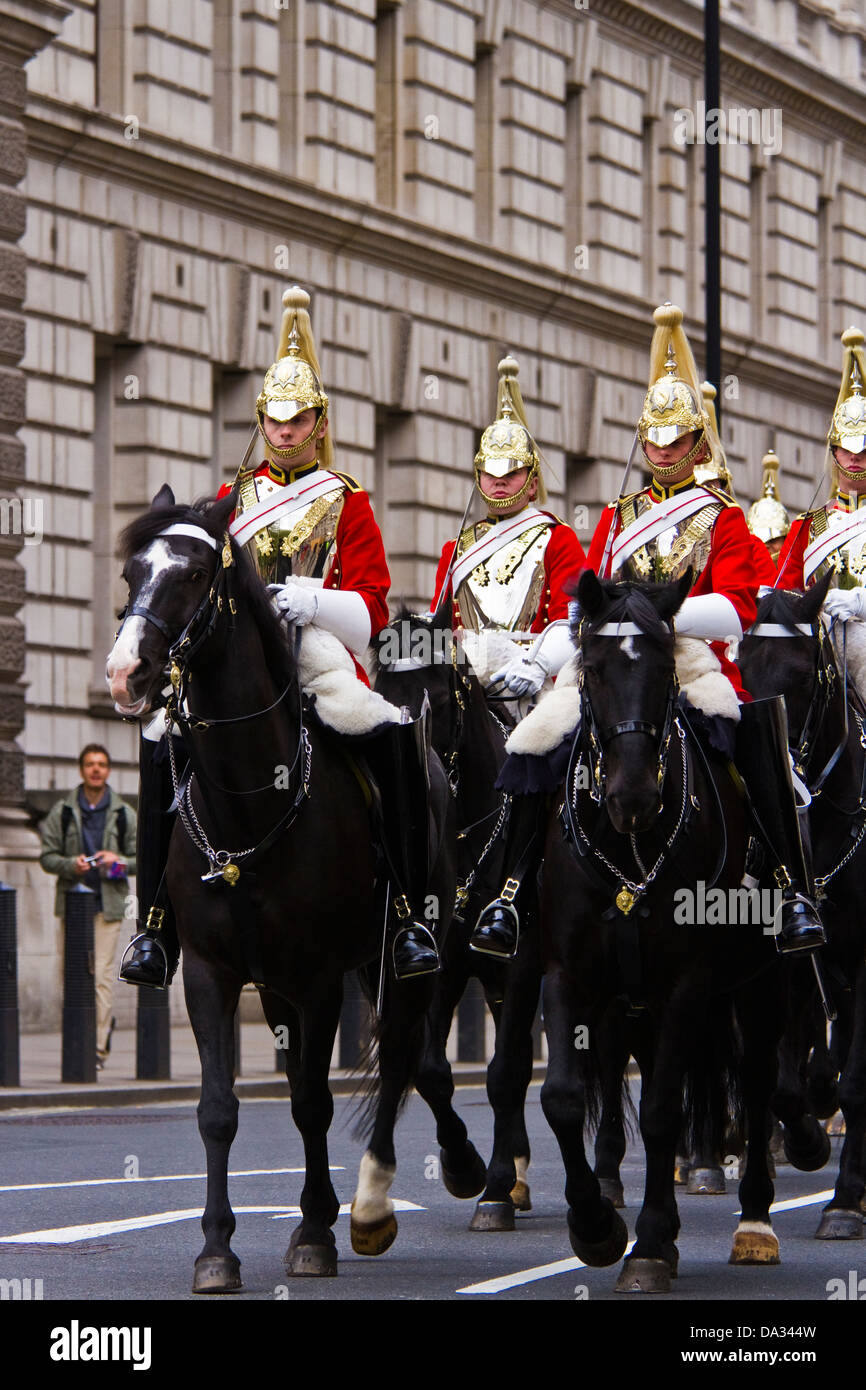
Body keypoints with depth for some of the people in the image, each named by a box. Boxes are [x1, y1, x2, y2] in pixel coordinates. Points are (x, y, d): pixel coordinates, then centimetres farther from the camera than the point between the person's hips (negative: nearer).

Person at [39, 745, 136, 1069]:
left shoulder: (124, 814, 8)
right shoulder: (62, 812, 7)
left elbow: (142, 858, 11)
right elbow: (47, 856, 7)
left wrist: (119, 861, -10)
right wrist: (71, 864, -13)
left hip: (108, 904, -1)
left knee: (102, 975, -8)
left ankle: (98, 1047, -7)